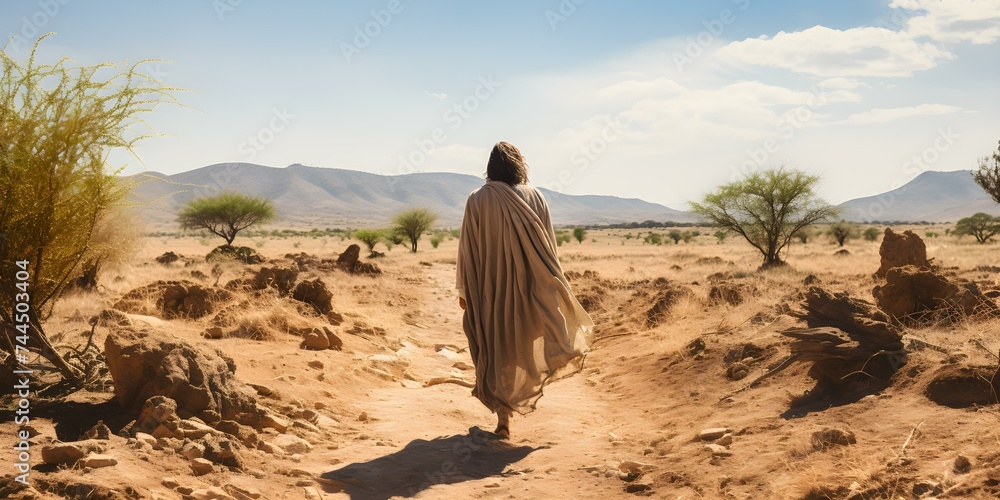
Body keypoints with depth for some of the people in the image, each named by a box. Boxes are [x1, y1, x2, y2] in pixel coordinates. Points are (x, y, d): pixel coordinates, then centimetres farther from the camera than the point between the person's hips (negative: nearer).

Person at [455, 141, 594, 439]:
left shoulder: (477, 200, -6)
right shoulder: (535, 197, -4)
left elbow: (467, 247, -5)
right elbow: (549, 246, -1)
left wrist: (464, 289, 3)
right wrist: (554, 283, 9)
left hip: (488, 287, -1)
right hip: (527, 286, 1)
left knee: (494, 348, 8)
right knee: (520, 344, 21)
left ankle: (503, 417, 4)